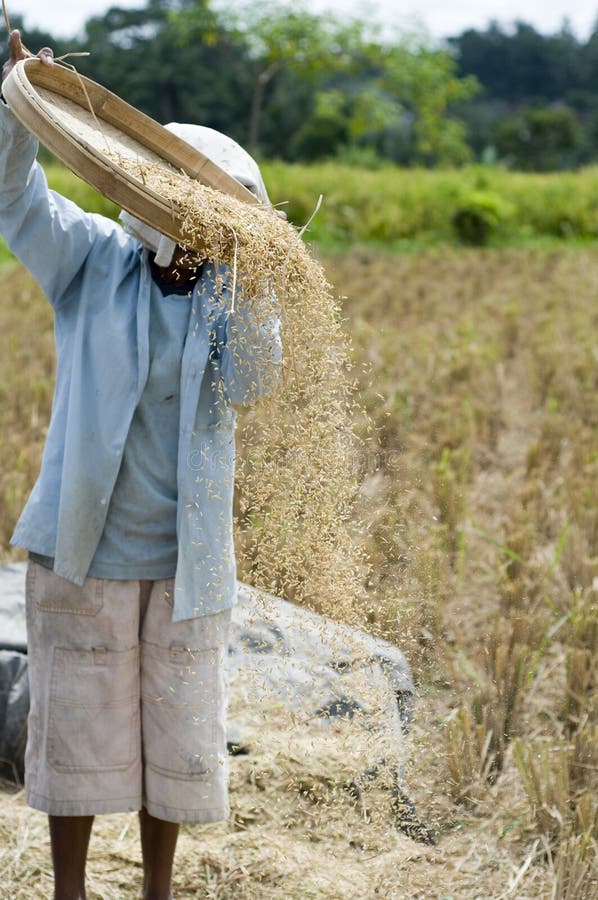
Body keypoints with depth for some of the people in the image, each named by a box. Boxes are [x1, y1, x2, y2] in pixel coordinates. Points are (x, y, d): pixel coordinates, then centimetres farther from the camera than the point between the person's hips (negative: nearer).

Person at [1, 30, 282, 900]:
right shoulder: (94, 260, -3)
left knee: (176, 727, 13)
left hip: (185, 556, 2)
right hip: (85, 545, -2)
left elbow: (251, 381, -16)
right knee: (77, 725, 7)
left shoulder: (232, 292, 0)